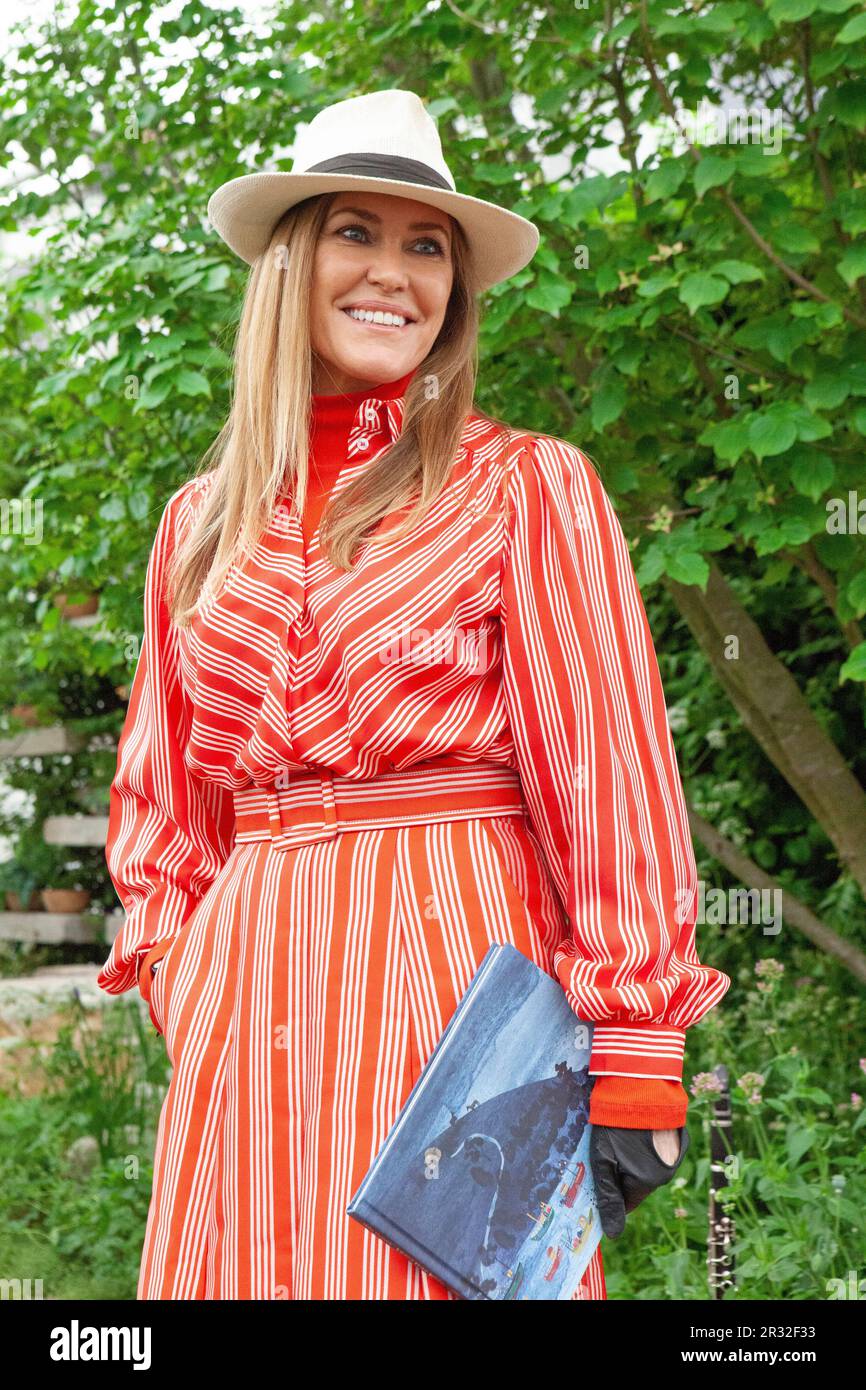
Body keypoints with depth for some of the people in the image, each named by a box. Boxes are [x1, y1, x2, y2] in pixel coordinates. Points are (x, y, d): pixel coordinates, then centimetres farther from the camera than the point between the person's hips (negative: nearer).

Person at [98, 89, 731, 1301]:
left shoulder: (527, 488, 0)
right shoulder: (203, 521, 12)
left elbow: (608, 780, -5)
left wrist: (631, 1060, -10)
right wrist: (183, 1001, 8)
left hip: (455, 973, -4)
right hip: (250, 1008, 4)